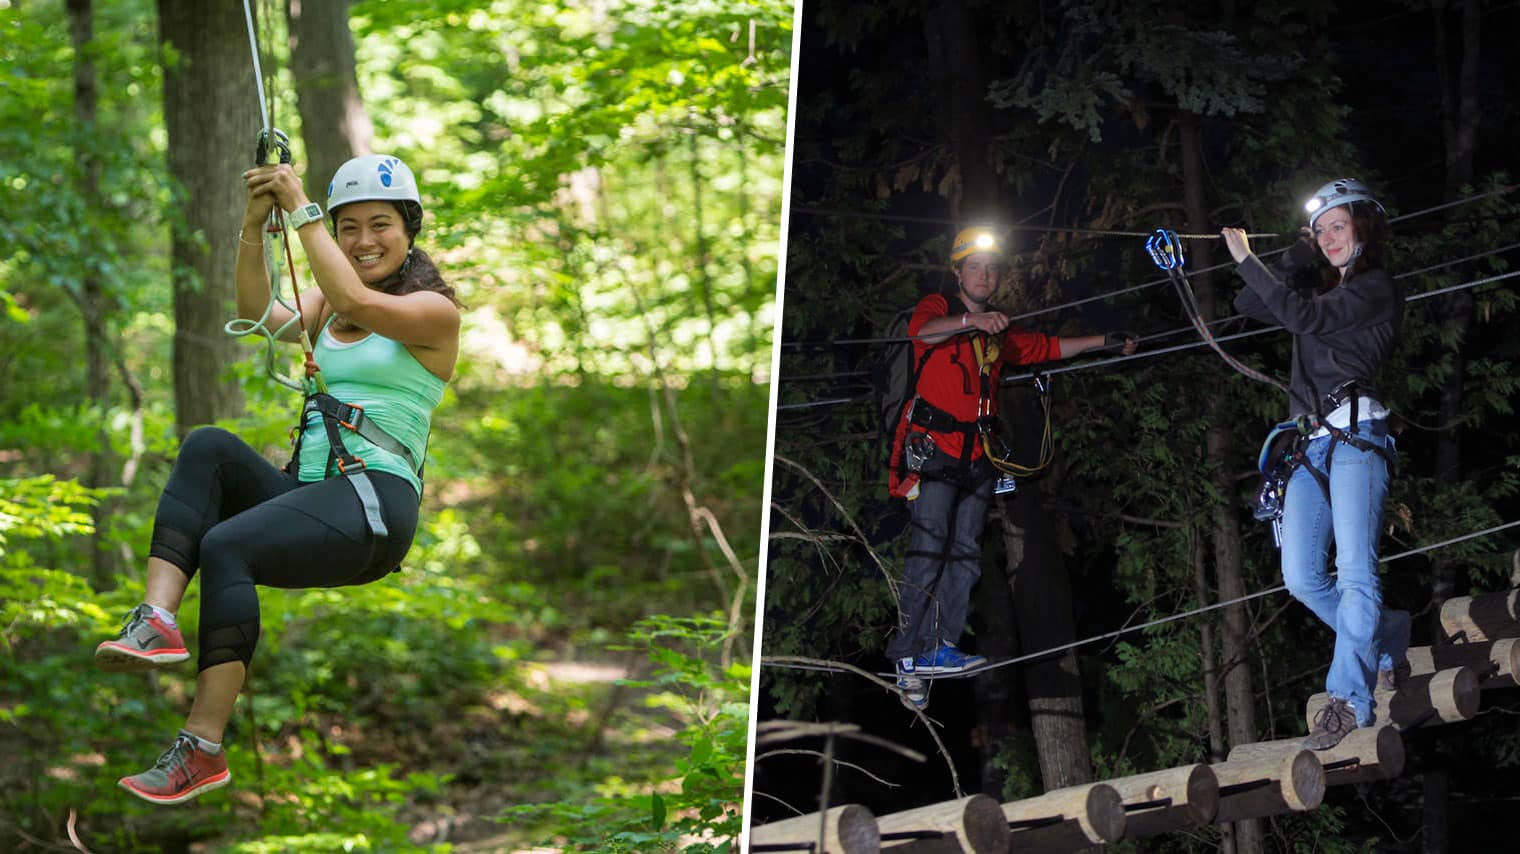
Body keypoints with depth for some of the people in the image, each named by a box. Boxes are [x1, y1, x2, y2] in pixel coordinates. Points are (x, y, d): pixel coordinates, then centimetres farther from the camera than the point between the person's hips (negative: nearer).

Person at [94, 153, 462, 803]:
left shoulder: (434, 310, 3)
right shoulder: (325, 304, 22)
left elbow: (354, 300, -18)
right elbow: (262, 316, 0)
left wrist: (301, 209, -15)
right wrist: (253, 227, -13)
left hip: (374, 504, -6)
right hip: (306, 493, 6)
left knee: (225, 546, -29)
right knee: (208, 446, -22)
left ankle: (204, 749, -31)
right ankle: (157, 621, -36)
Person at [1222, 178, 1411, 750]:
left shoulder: (1378, 290, 3)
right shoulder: (1320, 292, 26)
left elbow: (1303, 317, -10)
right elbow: (1248, 308, 26)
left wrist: (1247, 261, -6)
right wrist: (1292, 261, 16)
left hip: (1356, 433, -8)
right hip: (1313, 445, 8)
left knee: (1354, 567, -19)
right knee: (1302, 579, -4)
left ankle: (1349, 698, -26)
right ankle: (1387, 637, 17)